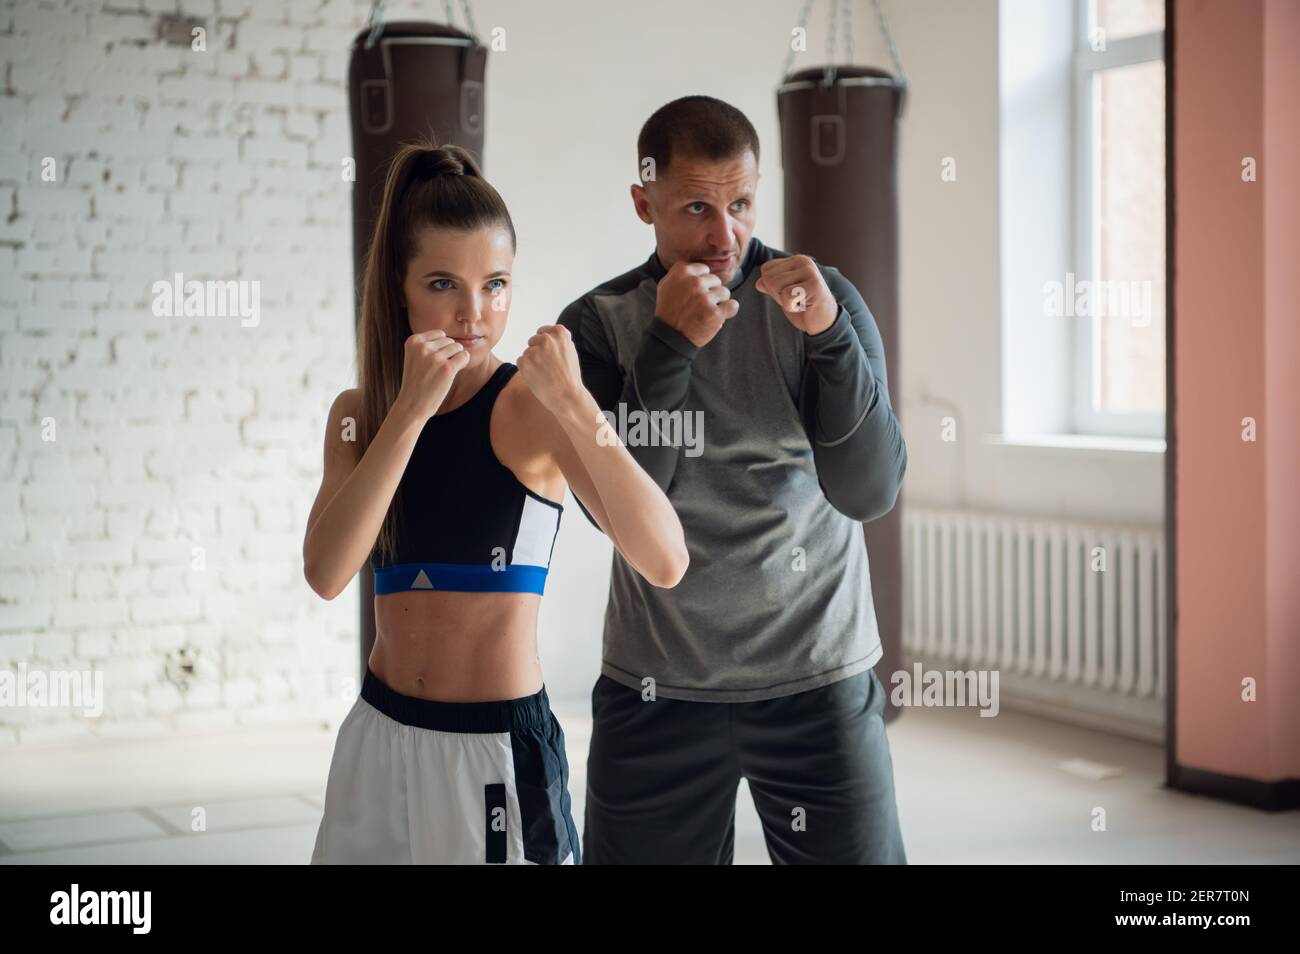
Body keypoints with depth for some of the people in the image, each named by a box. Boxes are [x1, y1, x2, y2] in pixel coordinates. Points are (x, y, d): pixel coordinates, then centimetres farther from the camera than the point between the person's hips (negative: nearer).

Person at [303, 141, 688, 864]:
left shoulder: (531, 405, -8)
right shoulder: (360, 413, 5)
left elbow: (666, 563, -21)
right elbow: (326, 573, -13)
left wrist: (575, 405, -29)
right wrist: (411, 410, -18)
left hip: (500, 749, -4)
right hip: (378, 744, 4)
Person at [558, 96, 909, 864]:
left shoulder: (821, 301, -2)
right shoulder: (600, 324, -1)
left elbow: (871, 492, -11)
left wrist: (829, 334, -23)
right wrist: (670, 345, -21)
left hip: (817, 681, 0)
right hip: (657, 686, 1)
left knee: (858, 854, 0)